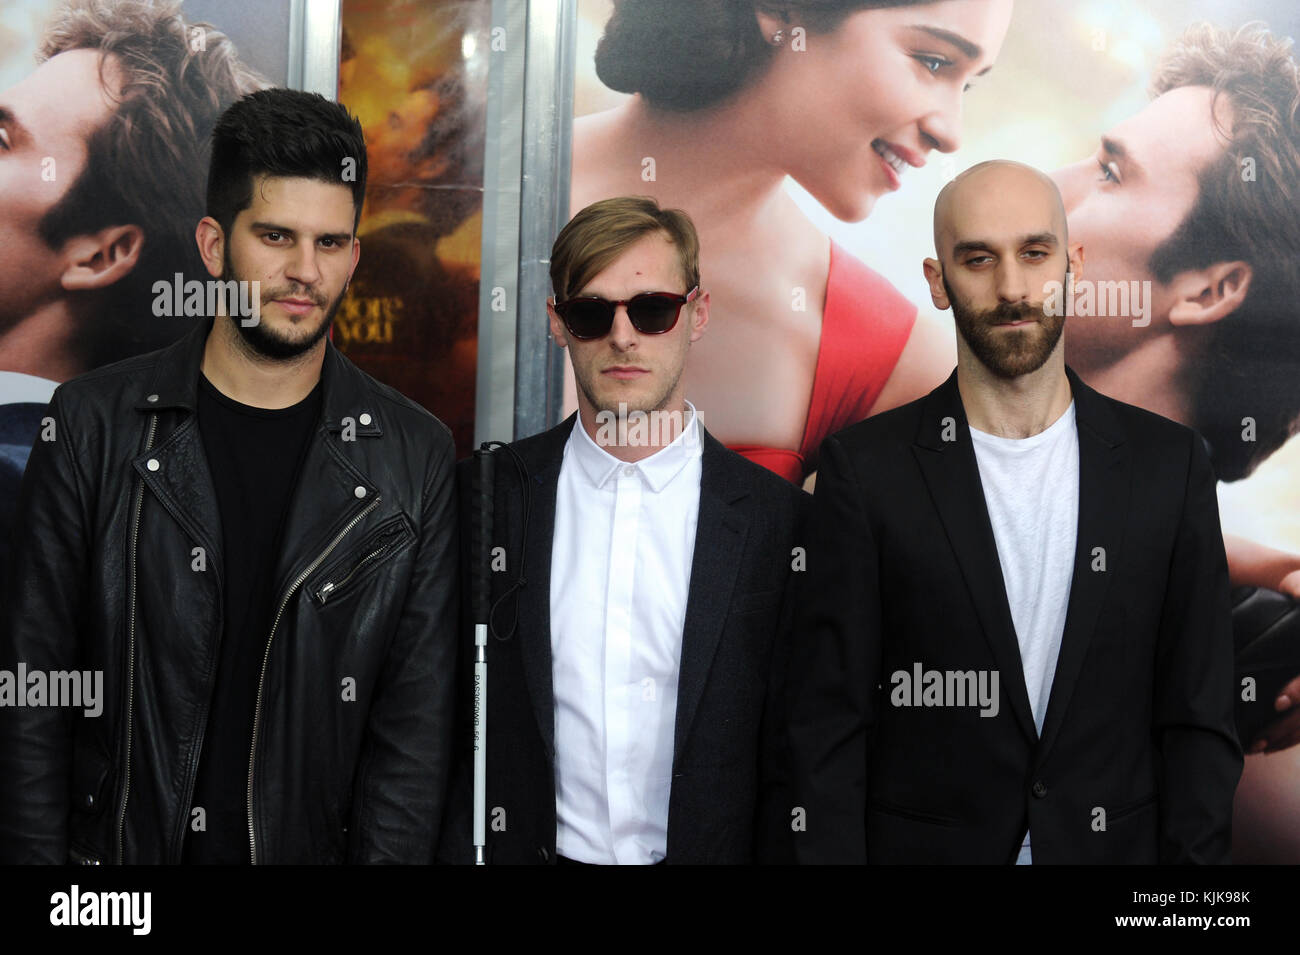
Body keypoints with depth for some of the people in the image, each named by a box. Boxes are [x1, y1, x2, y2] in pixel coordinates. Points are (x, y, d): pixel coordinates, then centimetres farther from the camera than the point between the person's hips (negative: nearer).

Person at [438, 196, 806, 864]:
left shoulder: (779, 519, -8)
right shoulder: (482, 495, -4)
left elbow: (787, 768, -4)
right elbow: (444, 728, -1)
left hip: (706, 849, 0)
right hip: (534, 848, 1)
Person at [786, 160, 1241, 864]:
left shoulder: (1168, 462, -3)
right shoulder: (864, 467, -9)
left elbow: (1199, 722, -1)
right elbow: (831, 726, -8)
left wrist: (1194, 853, -8)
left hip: (1116, 841, 2)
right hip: (924, 844, -1)